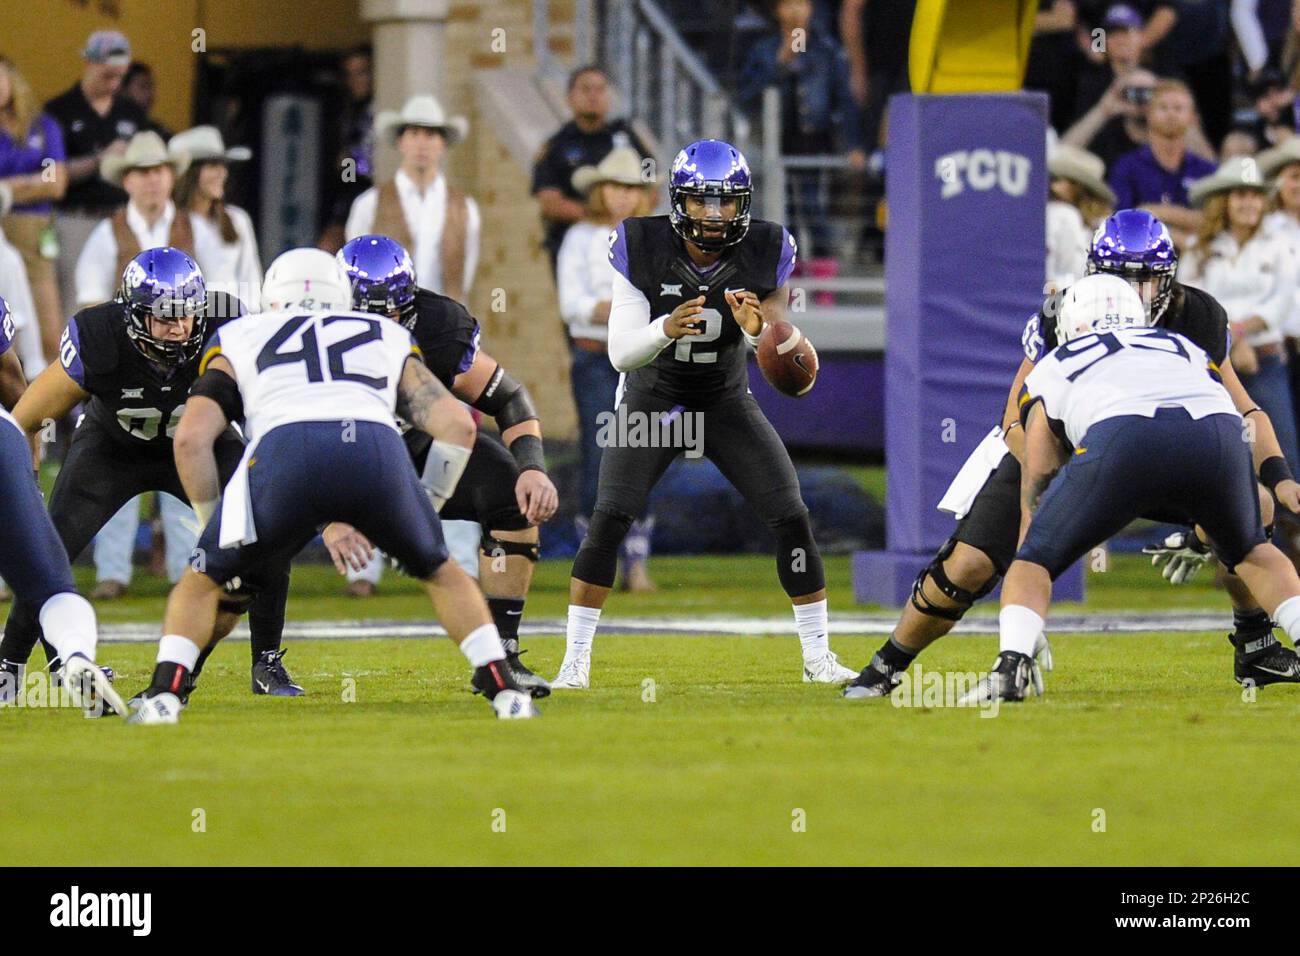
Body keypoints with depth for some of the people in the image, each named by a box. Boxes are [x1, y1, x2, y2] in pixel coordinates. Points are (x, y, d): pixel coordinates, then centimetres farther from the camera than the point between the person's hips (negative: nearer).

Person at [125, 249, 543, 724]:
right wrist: (426, 507, 35)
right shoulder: (389, 340, 35)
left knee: (203, 579, 20)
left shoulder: (239, 341, 31)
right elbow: (457, 425, 24)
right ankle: (505, 689, 16)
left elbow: (192, 437, 17)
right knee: (440, 571, 28)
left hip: (285, 453, -1)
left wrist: (214, 529, 26)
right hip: (378, 451, 1)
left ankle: (163, 695, 2)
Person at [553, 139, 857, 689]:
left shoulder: (764, 253, -18)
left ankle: (818, 657, 5)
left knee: (792, 518, -9)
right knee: (609, 520, -19)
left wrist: (759, 329, -36)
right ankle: (575, 660, -10)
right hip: (651, 400, -2)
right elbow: (620, 352, -22)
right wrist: (665, 330, -43)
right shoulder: (644, 249, -21)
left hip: (726, 402, 2)